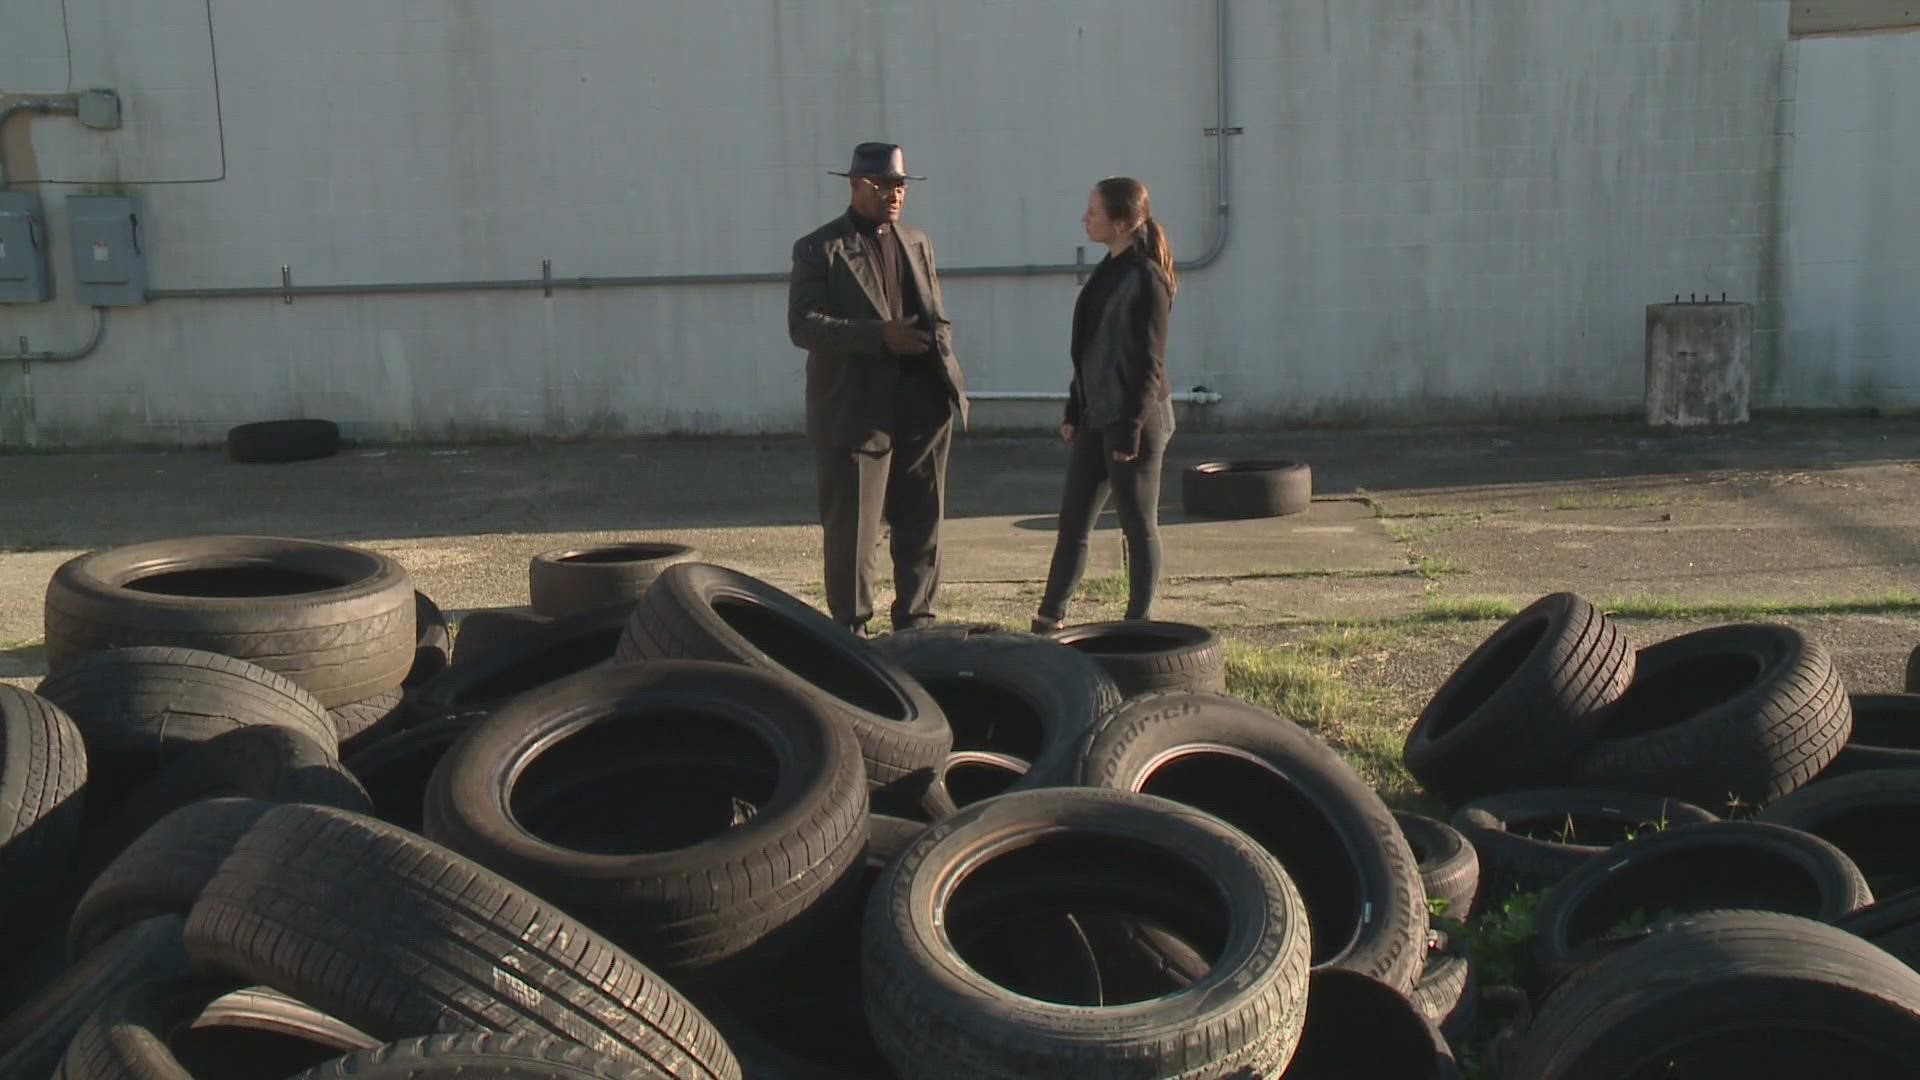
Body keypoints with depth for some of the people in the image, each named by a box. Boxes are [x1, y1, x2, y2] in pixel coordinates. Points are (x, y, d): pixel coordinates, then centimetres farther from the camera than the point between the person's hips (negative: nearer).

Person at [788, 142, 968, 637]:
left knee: (922, 522, 10)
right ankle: (850, 629, 11)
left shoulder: (917, 243, 16)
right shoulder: (817, 249, -2)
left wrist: (939, 358, 3)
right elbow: (803, 325, -12)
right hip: (854, 407, -5)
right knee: (852, 528, 0)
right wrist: (879, 336, -20)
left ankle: (916, 621, 21)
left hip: (922, 405, 5)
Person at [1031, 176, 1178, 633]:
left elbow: (1149, 364, -16)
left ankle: (1138, 625, 13)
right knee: (1073, 521, 11)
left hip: (1134, 420, -9)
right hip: (1096, 416, 9)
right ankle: (1048, 621, 18)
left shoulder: (1146, 279, -14)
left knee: (1138, 525, 3)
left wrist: (1131, 430, -17)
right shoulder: (1108, 271, 12)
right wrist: (1073, 412, 16)